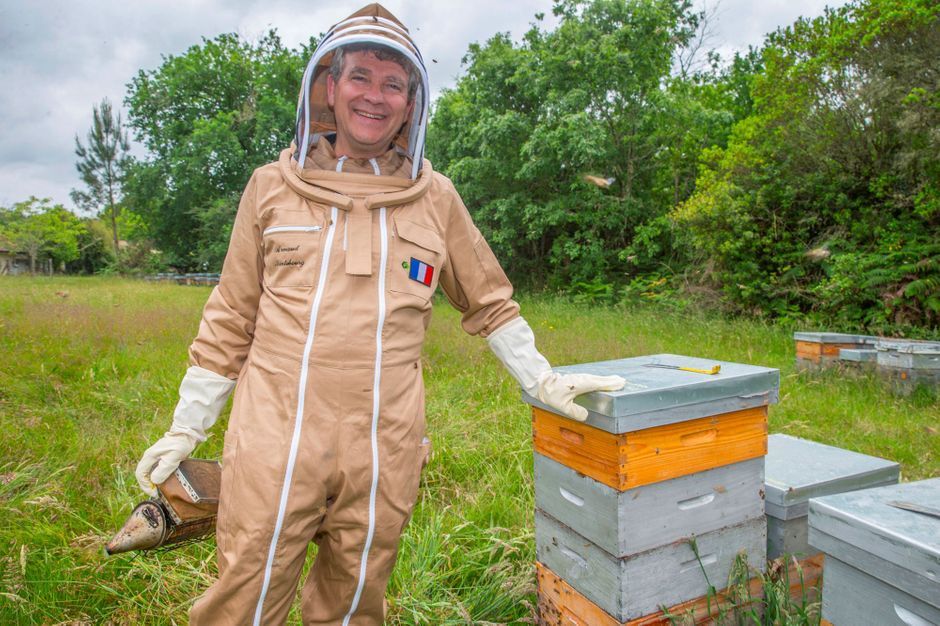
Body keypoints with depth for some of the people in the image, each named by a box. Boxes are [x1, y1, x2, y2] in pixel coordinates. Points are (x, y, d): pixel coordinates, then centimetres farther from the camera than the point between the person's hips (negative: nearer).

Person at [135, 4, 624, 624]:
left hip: (384, 452, 1)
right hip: (275, 441, 0)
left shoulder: (436, 198, 5)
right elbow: (232, 316, 8)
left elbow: (490, 301, 14)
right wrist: (186, 427, 9)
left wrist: (544, 382, 10)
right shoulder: (273, 186, 5)